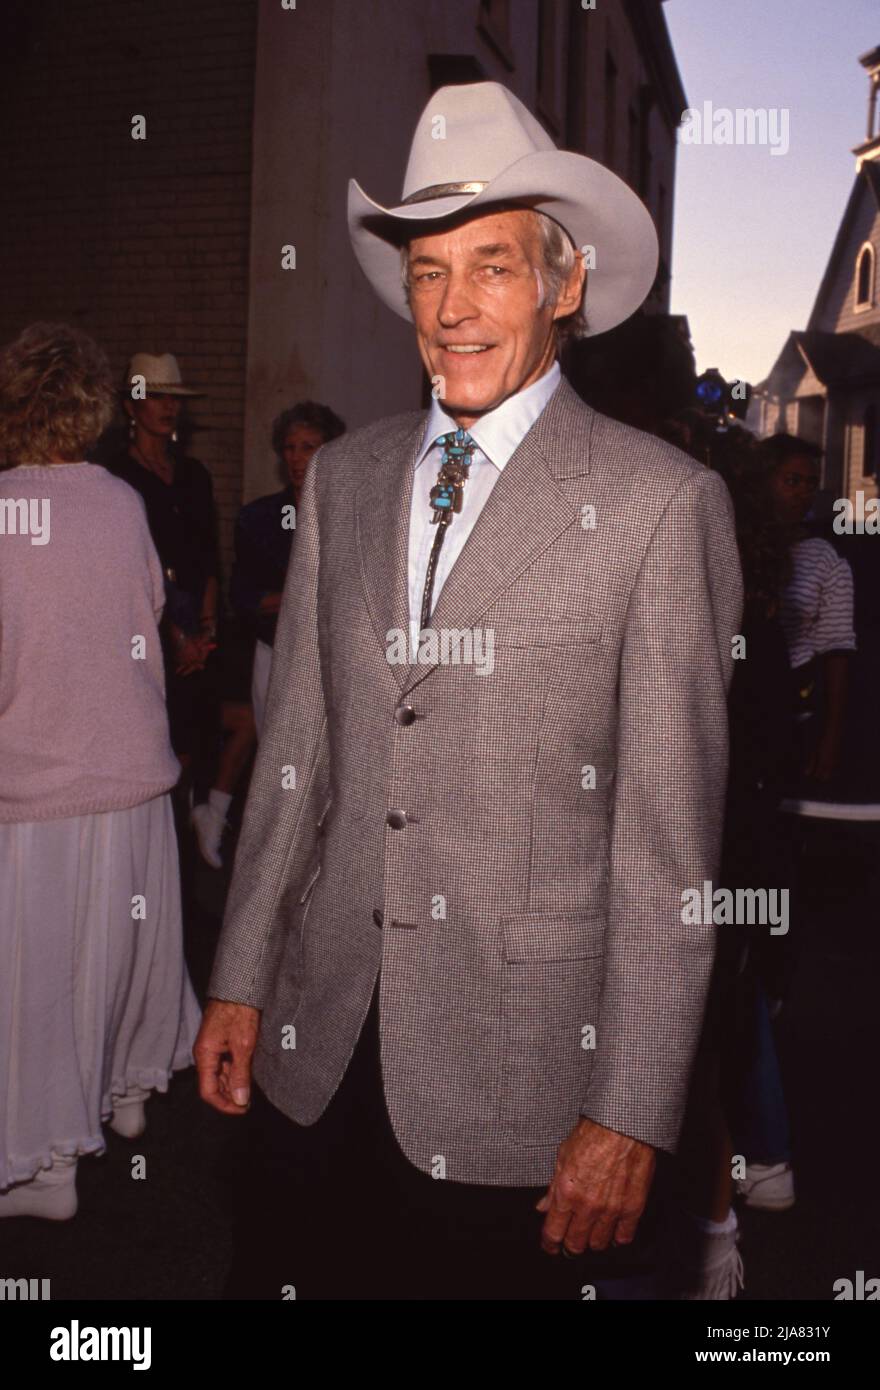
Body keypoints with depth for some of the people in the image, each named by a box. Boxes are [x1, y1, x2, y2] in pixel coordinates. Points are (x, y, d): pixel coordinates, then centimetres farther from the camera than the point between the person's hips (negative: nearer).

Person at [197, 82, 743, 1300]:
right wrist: (241, 978, 9)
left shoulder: (661, 502, -9)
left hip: (522, 1065, -4)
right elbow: (298, 744, 9)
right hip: (320, 1046, 4)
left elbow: (671, 832, -10)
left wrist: (633, 1113, -10)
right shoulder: (342, 478, 7)